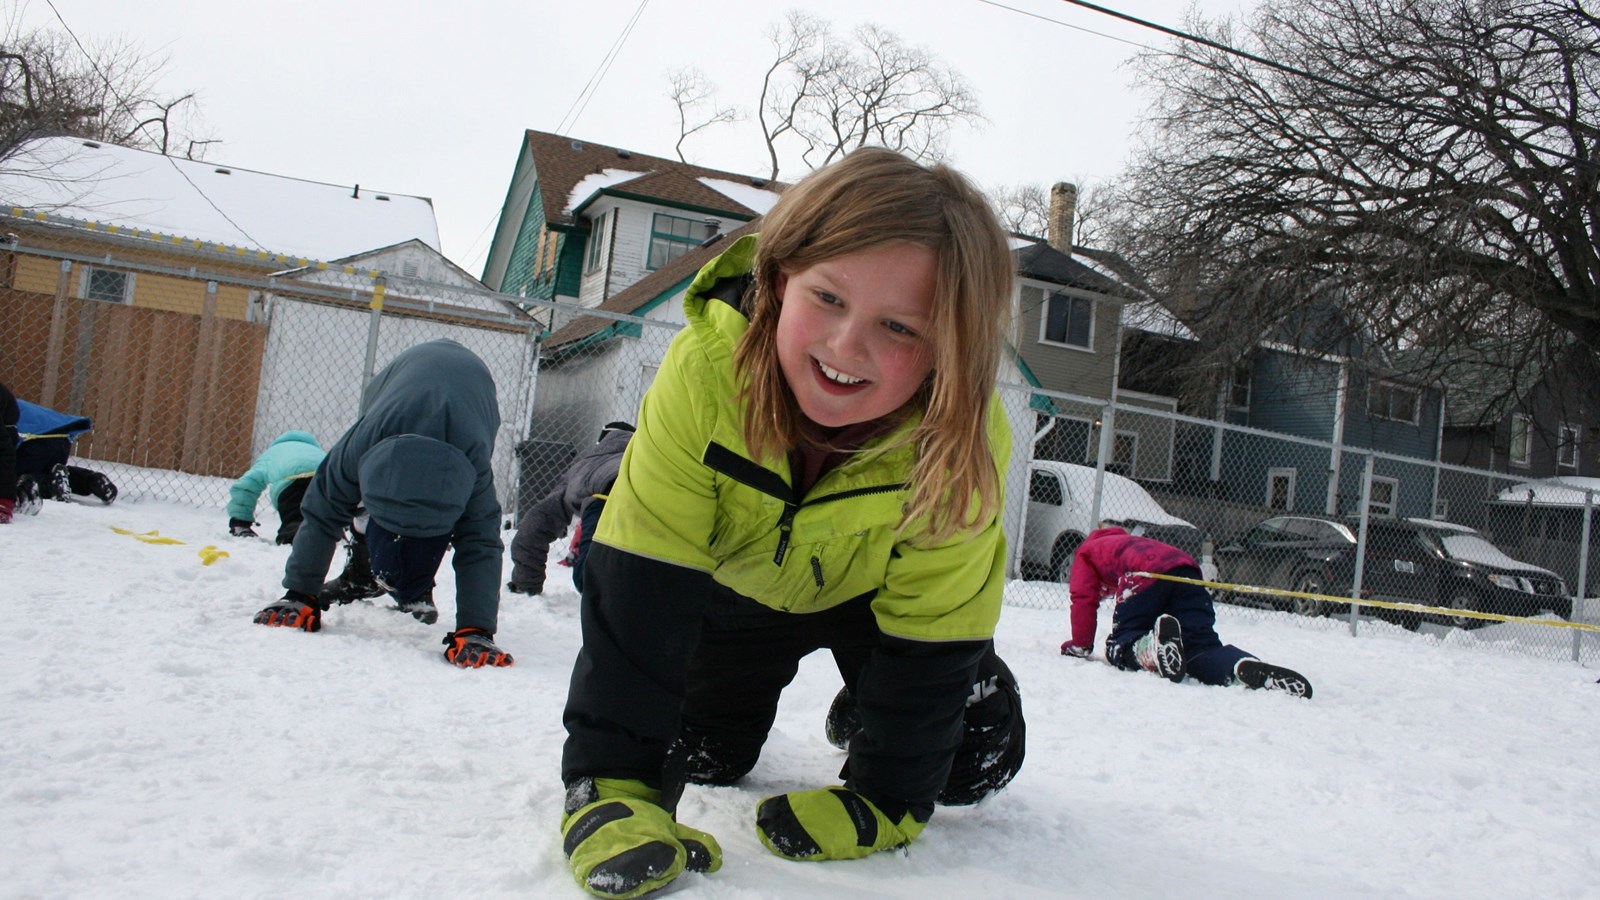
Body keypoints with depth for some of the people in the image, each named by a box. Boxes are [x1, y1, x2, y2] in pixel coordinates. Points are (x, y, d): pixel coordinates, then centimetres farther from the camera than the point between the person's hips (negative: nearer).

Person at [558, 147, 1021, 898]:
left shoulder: (966, 438, -38)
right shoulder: (706, 370, -40)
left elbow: (930, 632, -26)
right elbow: (640, 590, -37)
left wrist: (884, 801, -23)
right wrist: (614, 785, -39)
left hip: (874, 591, 1)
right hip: (737, 577, 0)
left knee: (975, 755, -3)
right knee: (703, 755, 6)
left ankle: (867, 719, 29)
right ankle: (735, 721, 41)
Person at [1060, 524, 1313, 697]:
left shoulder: (1086, 551, 31)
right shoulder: (1127, 542, 47)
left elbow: (1083, 599, 15)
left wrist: (1080, 646, 19)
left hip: (1148, 576, -6)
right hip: (1185, 567, 6)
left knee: (1120, 647, 3)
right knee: (1201, 645, 0)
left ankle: (1151, 649, -32)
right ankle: (1245, 667, -32)